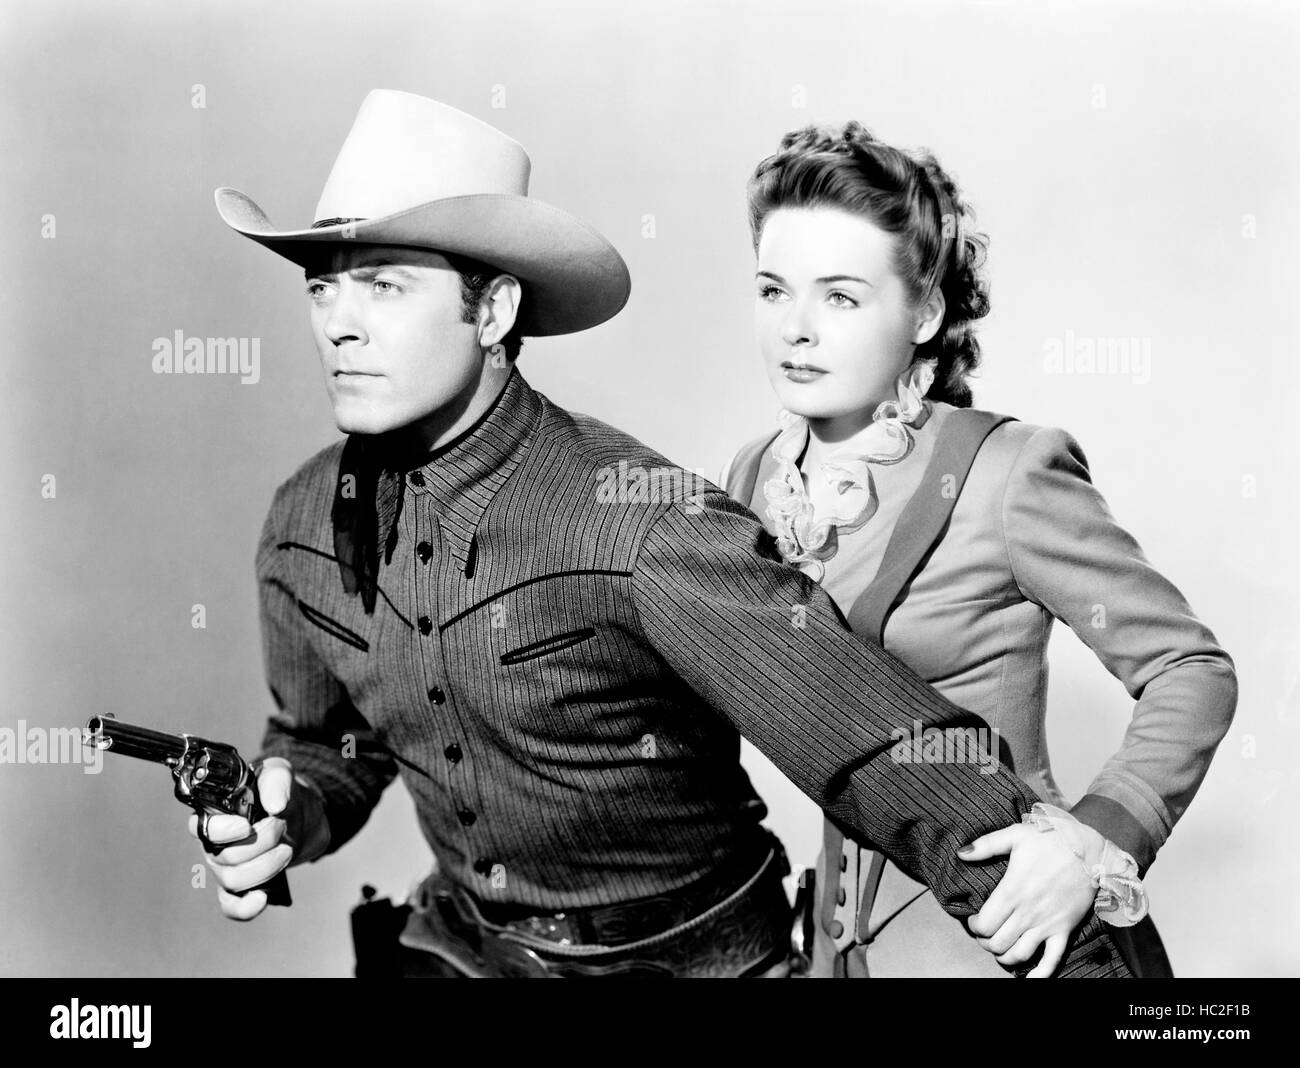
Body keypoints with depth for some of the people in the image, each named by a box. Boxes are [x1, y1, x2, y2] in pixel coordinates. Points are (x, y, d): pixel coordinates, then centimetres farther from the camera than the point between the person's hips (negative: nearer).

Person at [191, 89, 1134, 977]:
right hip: (464, 945, 5)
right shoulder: (304, 526, -9)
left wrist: (1084, 957, -32)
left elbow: (891, 755, -29)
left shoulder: (641, 520, -28)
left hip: (686, 953, -4)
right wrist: (283, 819, -12)